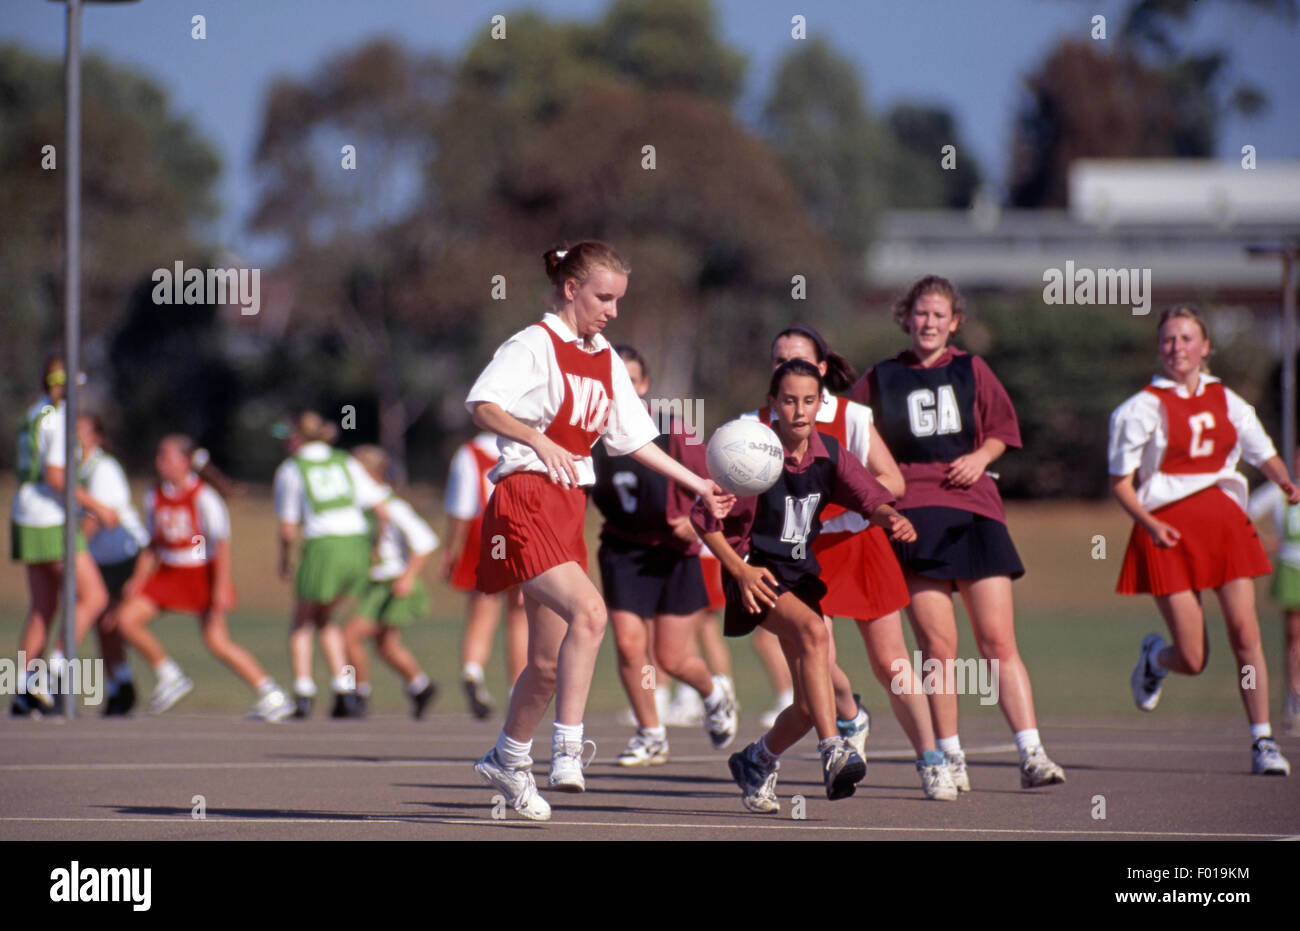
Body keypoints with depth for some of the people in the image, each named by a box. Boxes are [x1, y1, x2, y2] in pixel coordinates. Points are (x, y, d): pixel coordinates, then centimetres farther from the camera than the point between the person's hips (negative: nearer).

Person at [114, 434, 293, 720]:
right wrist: (138, 579, 5)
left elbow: (222, 544, -16)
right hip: (171, 573, 7)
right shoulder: (155, 497, 3)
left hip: (204, 573, -6)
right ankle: (170, 677, 9)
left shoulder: (203, 497, -16)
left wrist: (221, 587, -21)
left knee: (217, 641, -14)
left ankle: (274, 697, -6)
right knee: (127, 618, -6)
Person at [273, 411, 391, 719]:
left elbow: (288, 529, 1)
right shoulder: (346, 463, 15)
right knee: (323, 618, 24)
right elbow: (382, 511, 7)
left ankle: (303, 695, 4)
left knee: (301, 621, 17)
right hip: (358, 543, 4)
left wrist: (285, 559, 18)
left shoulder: (290, 470, 5)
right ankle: (345, 691, 13)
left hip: (322, 546, -4)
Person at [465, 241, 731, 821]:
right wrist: (539, 441, -31)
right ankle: (567, 748, -27)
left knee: (550, 661, 11)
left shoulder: (606, 361, 16)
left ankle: (508, 758, 30)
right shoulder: (535, 345, -7)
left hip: (568, 510, 8)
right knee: (588, 611, -28)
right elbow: (482, 404, -19)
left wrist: (697, 484, 20)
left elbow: (633, 439, 23)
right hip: (524, 501, -8)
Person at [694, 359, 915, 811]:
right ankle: (833, 752, -41)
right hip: (758, 577, -6)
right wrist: (740, 570, -21)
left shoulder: (828, 454, -1)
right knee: (813, 632, -36)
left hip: (801, 574, 6)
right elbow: (704, 518, -10)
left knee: (809, 707, 2)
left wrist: (892, 517, -31)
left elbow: (870, 496, -7)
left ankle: (759, 761, 32)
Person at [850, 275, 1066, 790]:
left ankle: (1032, 755, -9)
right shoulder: (880, 379, 10)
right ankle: (950, 758, 3)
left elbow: (1003, 427, 19)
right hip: (913, 514, -1)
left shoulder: (971, 370, 13)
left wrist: (981, 456, 0)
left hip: (975, 511, 1)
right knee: (937, 646, -6)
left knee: (999, 641, -6)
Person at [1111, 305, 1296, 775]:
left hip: (1224, 520, 3)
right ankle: (1154, 657, 32)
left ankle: (1262, 740, -1)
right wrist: (1149, 523, -17)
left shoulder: (1226, 401, 11)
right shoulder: (1144, 407, -2)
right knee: (1193, 660, -4)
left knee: (1246, 635, -9)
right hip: (1169, 531, -3)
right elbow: (1120, 482, -1)